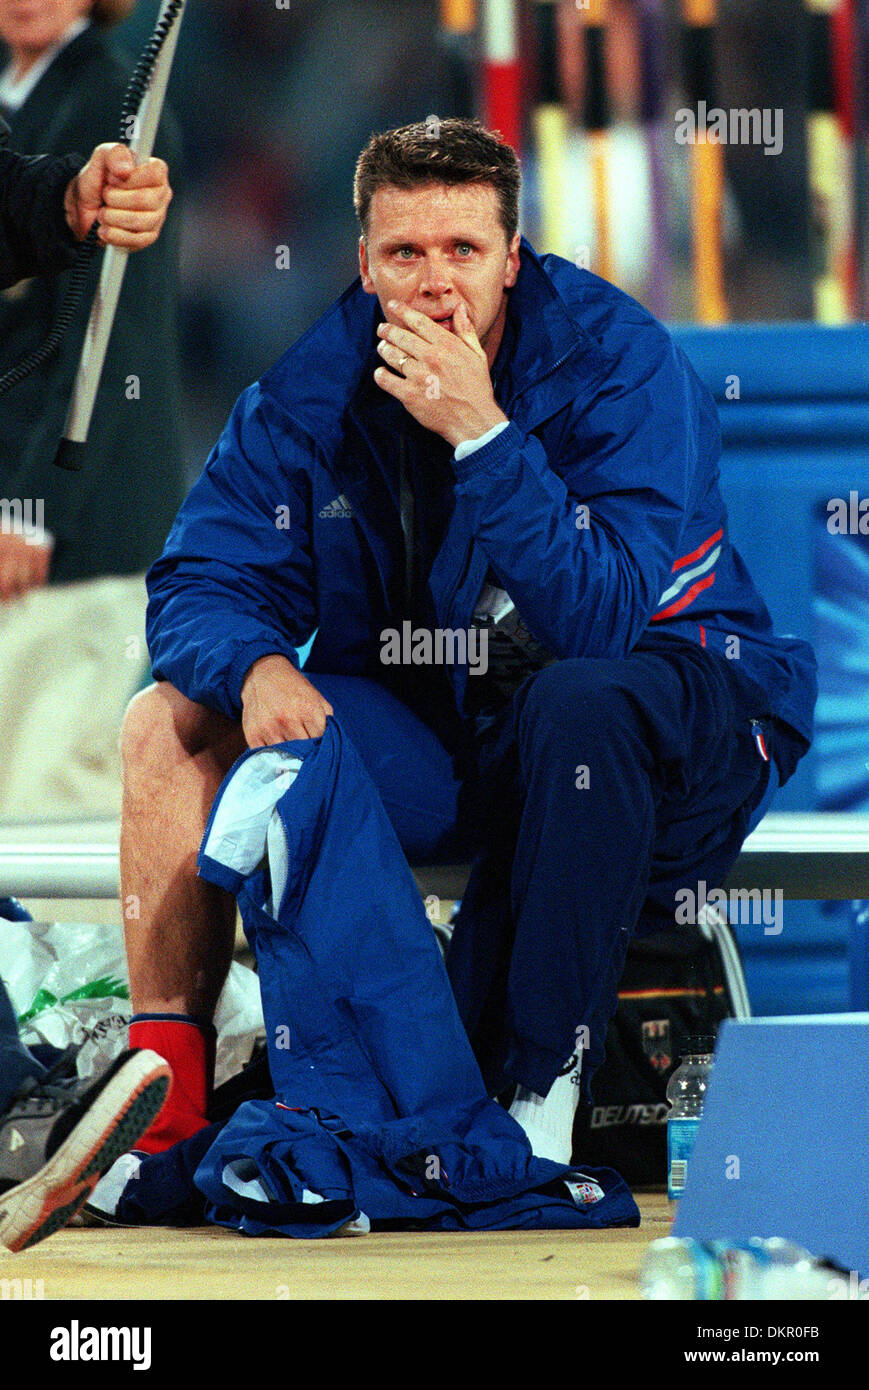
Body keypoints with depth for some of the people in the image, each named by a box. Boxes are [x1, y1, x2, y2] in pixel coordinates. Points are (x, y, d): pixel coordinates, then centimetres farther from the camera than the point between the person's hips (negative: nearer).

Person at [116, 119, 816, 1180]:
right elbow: (199, 582, -5)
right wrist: (256, 665, -28)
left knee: (580, 701, -40)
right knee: (173, 721, -12)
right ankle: (168, 1096, -12)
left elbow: (605, 620, -30)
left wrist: (481, 435, -37)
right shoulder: (315, 387, -6)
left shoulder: (619, 363, -20)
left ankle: (539, 1093, -30)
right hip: (435, 733, 5)